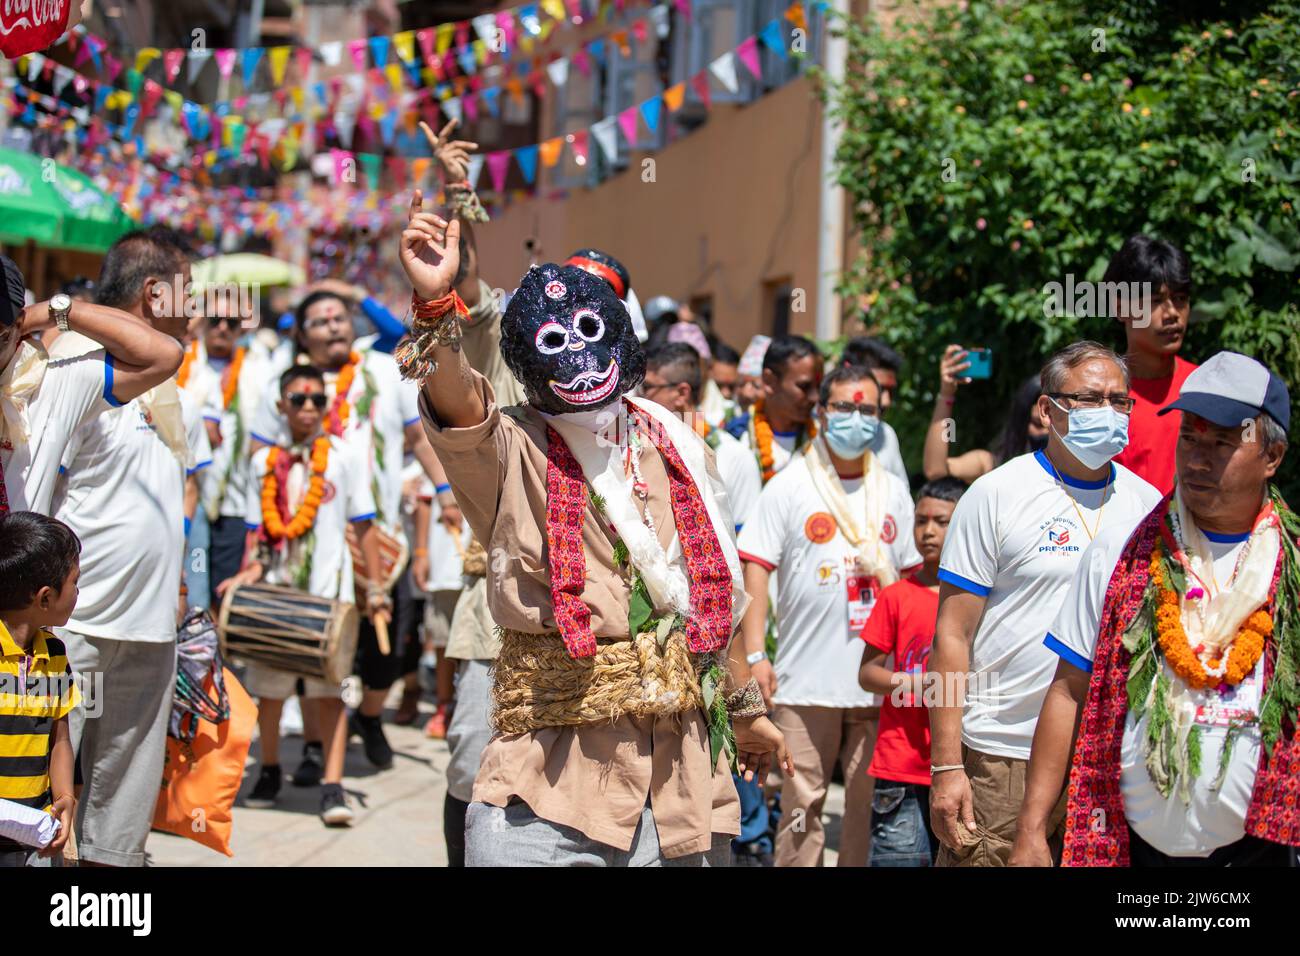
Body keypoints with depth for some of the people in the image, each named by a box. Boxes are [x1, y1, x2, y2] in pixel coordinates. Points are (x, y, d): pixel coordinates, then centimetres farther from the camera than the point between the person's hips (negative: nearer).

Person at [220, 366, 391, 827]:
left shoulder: (346, 455, 2)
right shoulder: (265, 461, 10)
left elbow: (363, 525, 3)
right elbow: (258, 529, 14)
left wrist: (375, 588, 0)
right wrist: (248, 572, -3)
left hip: (328, 590, -3)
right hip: (274, 589, 3)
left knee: (328, 687, -7)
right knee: (267, 687, 10)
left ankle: (332, 787, -10)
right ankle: (269, 772, 28)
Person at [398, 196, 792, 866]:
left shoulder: (675, 449, 11)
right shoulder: (511, 454, -2)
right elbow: (454, 400, -26)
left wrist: (743, 708, 28)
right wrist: (435, 303, -44)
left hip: (679, 764, 4)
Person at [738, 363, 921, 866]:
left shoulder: (893, 492, 13)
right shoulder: (789, 486, 1)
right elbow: (756, 571, -3)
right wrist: (755, 655, -11)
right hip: (805, 679, -3)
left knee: (872, 802, 5)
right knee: (802, 801, -1)